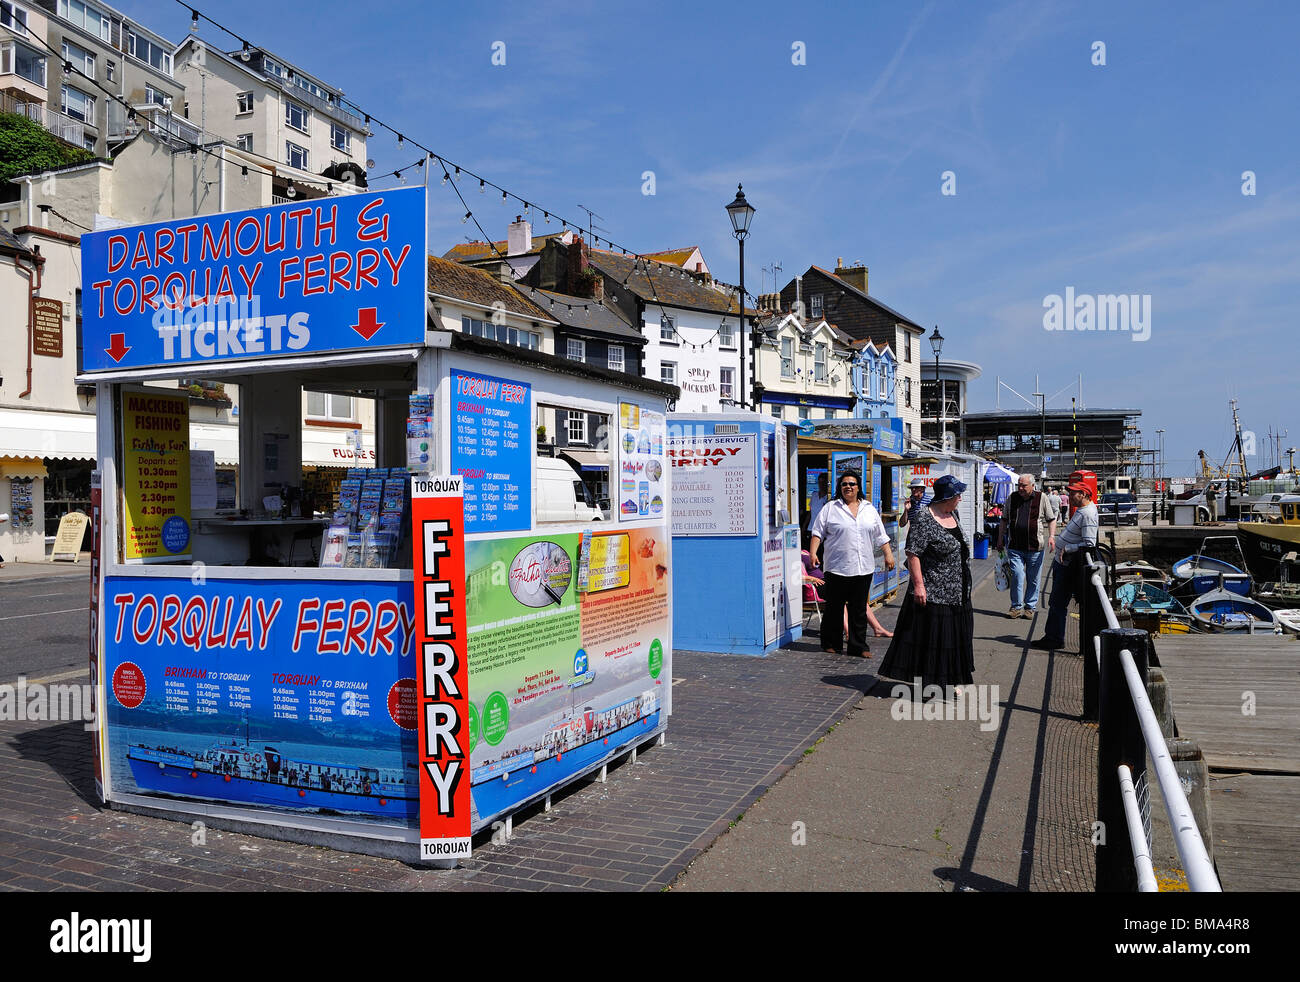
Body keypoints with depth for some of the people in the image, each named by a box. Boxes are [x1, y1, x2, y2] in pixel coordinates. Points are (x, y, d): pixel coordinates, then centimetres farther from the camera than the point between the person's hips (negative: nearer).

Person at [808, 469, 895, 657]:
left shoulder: (869, 510, 14)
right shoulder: (830, 508, 3)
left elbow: (880, 536, 17)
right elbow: (818, 532, 1)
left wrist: (888, 555, 10)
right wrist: (813, 553, -9)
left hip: (863, 569, 3)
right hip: (837, 568, -3)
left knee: (859, 609, 5)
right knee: (834, 607, 3)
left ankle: (858, 646, 12)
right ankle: (831, 643, 17)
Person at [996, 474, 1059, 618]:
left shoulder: (1042, 498, 1)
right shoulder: (1011, 498, 8)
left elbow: (1051, 519, 5)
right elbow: (1004, 520, 17)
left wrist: (1051, 536, -8)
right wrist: (1000, 539, 15)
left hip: (1035, 547, -1)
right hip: (1014, 547, 1)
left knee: (1033, 579, 6)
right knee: (1017, 576, -6)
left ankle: (1030, 607, 18)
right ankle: (1016, 607, 7)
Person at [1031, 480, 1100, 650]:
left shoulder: (1088, 515, -20)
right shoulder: (1081, 509, 12)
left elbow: (1090, 544, -26)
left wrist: (1067, 549, -20)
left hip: (1068, 565, -10)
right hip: (1061, 562, 10)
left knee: (1058, 604, -4)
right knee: (1055, 602, 15)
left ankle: (1055, 639, 4)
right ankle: (1050, 636, 23)